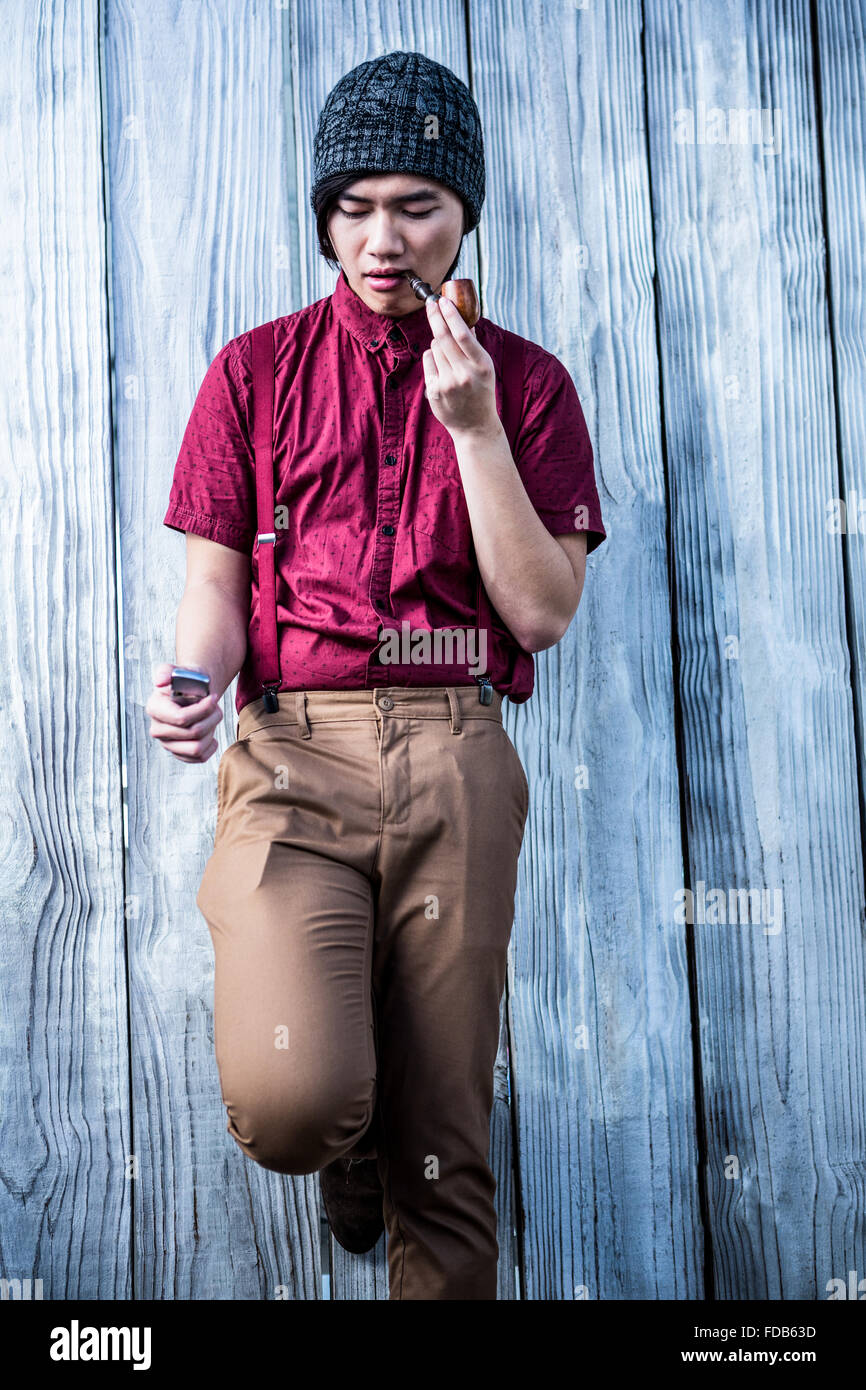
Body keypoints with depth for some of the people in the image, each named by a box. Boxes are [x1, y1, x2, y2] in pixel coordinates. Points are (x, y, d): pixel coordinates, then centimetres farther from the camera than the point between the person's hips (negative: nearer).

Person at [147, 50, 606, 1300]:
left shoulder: (526, 382, 10)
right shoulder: (254, 371, 10)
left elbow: (543, 612, 0)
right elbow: (215, 585, 7)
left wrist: (475, 426, -8)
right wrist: (191, 679, -15)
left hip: (459, 766, 1)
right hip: (294, 756, 0)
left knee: (446, 1145, 4)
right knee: (289, 1102, -19)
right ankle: (347, 1142, 18)